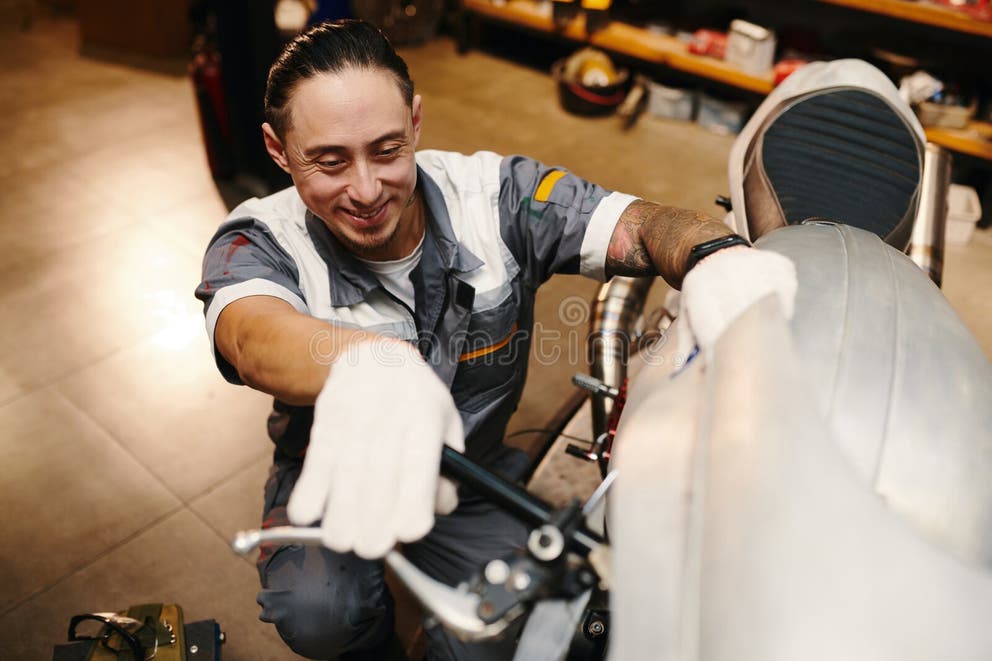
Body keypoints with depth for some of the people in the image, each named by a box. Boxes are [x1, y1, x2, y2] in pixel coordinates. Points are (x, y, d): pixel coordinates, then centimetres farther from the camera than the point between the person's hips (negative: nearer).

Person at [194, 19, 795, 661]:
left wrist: (720, 258, -50)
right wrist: (366, 363, -70)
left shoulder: (495, 194, -16)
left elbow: (641, 226, -24)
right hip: (335, 479, -1)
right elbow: (254, 337, -45)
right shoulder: (260, 242, -21)